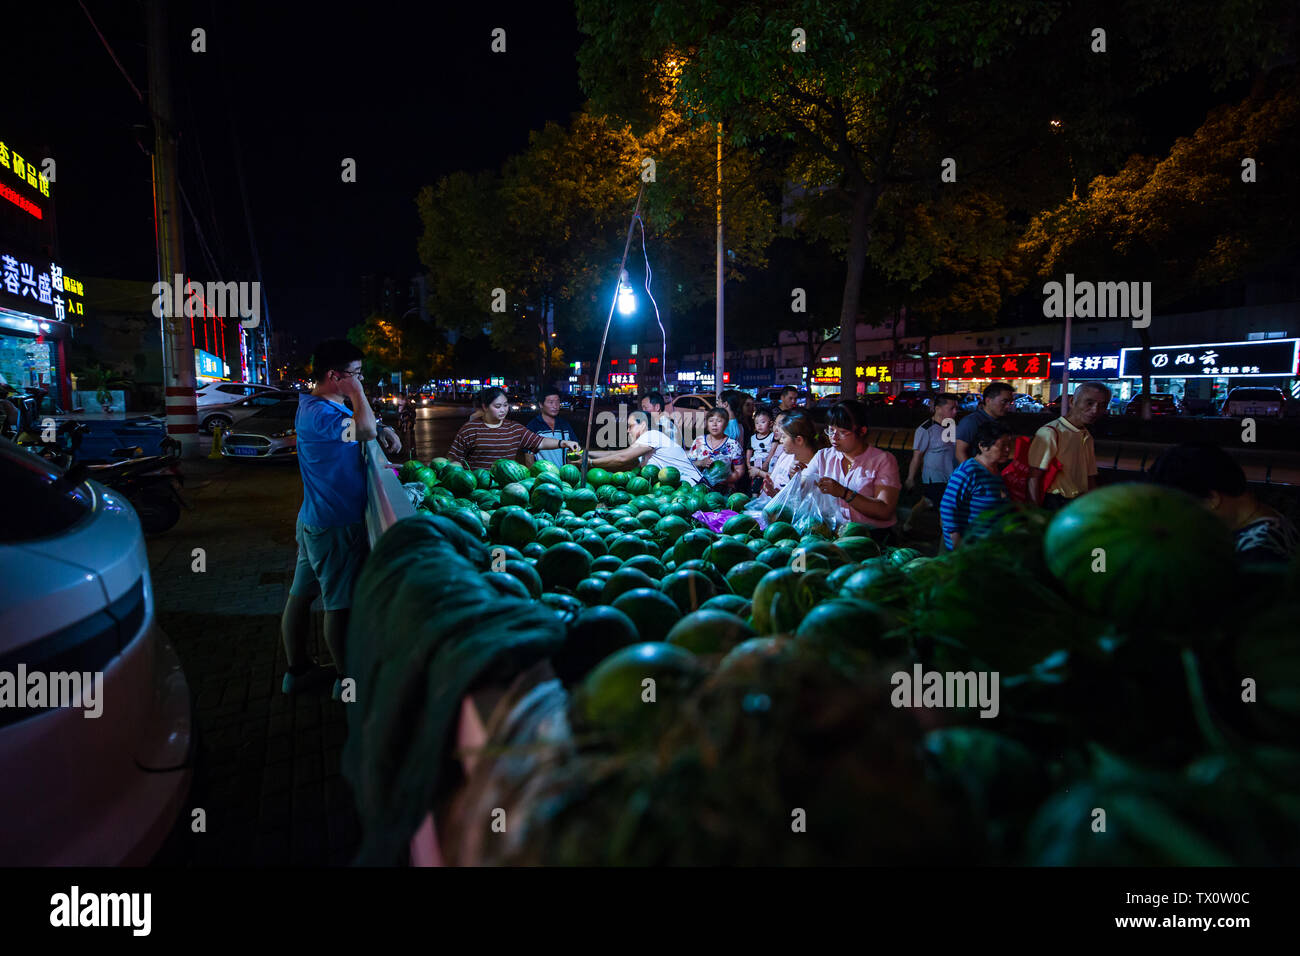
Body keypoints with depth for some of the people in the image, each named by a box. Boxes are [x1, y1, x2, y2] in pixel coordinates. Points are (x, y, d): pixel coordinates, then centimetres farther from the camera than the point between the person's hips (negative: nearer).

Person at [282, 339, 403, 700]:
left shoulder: (319, 405, 13)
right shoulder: (317, 412, -20)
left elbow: (365, 427, 25)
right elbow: (364, 430, -33)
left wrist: (385, 430, 3)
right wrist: (357, 392, -18)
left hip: (315, 519, 10)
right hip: (335, 525, -10)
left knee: (300, 593, 16)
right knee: (340, 602, 2)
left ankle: (296, 669, 29)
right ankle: (345, 679, 15)